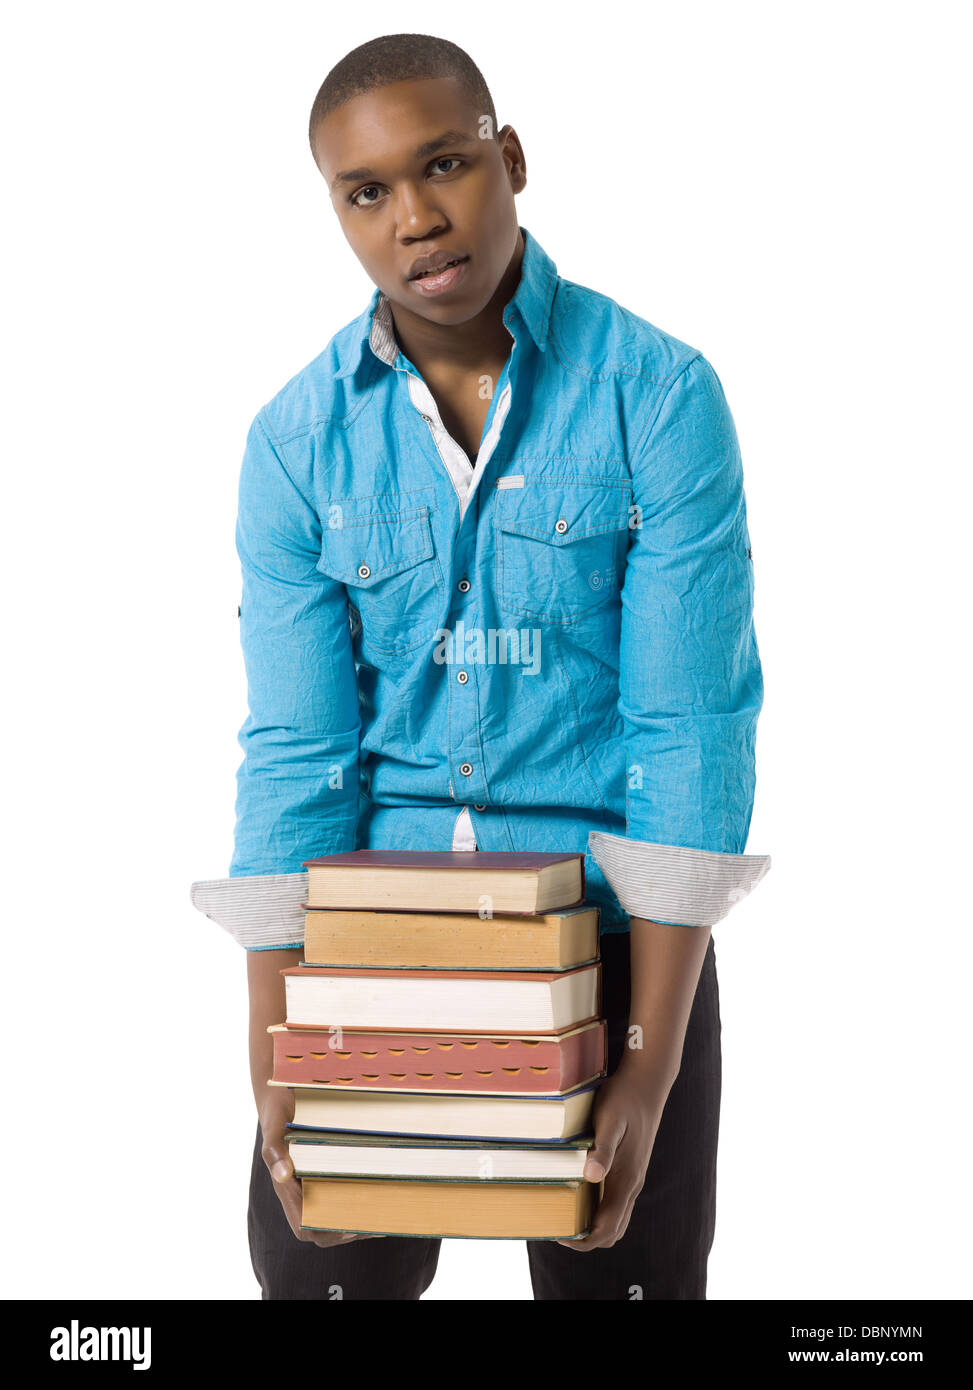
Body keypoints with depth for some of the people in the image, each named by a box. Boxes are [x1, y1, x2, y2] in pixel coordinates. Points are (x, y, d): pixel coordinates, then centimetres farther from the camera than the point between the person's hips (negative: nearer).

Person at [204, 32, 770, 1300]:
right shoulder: (296, 442, -4)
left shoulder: (660, 396, -11)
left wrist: (649, 1071, -18)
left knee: (618, 1276, 12)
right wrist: (275, 1072, -14)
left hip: (613, 922, -2)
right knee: (325, 1269, 11)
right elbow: (296, 751, -6)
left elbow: (692, 729, -14)